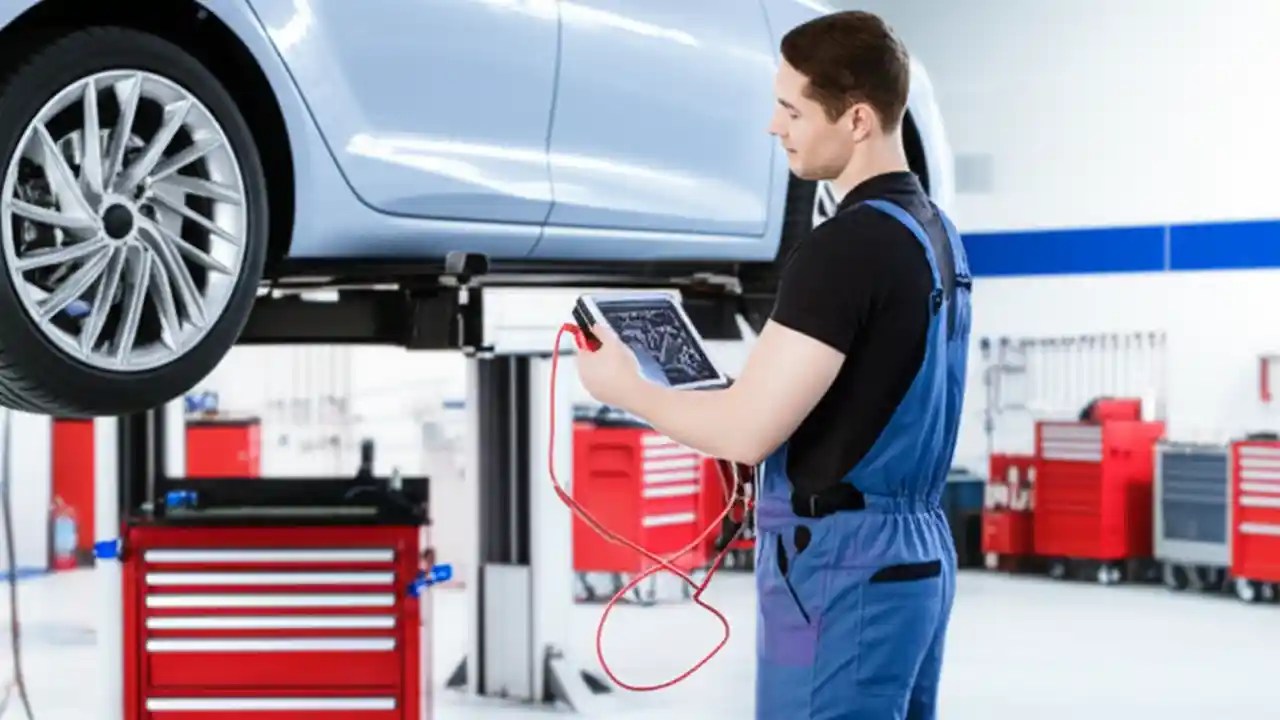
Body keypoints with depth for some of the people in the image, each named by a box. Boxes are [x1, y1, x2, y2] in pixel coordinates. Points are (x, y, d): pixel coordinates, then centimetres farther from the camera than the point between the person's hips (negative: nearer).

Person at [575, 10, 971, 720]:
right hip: (914, 550, 10)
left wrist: (624, 388, -5)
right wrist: (718, 382, 14)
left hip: (842, 566, -10)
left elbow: (747, 431, -20)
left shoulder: (844, 246, -19)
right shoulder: (933, 230, 12)